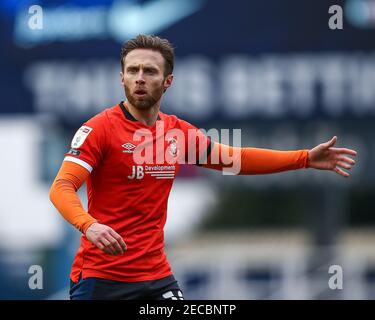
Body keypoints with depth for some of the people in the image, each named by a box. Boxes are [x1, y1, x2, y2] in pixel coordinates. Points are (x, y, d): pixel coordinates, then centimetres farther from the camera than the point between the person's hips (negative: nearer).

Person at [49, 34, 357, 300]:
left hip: (156, 275, 5)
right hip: (100, 276, -5)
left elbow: (236, 158, 22)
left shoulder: (179, 133, 9)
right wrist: (89, 225, -39)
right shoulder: (100, 128, -9)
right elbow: (62, 187, -18)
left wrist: (305, 158, 17)